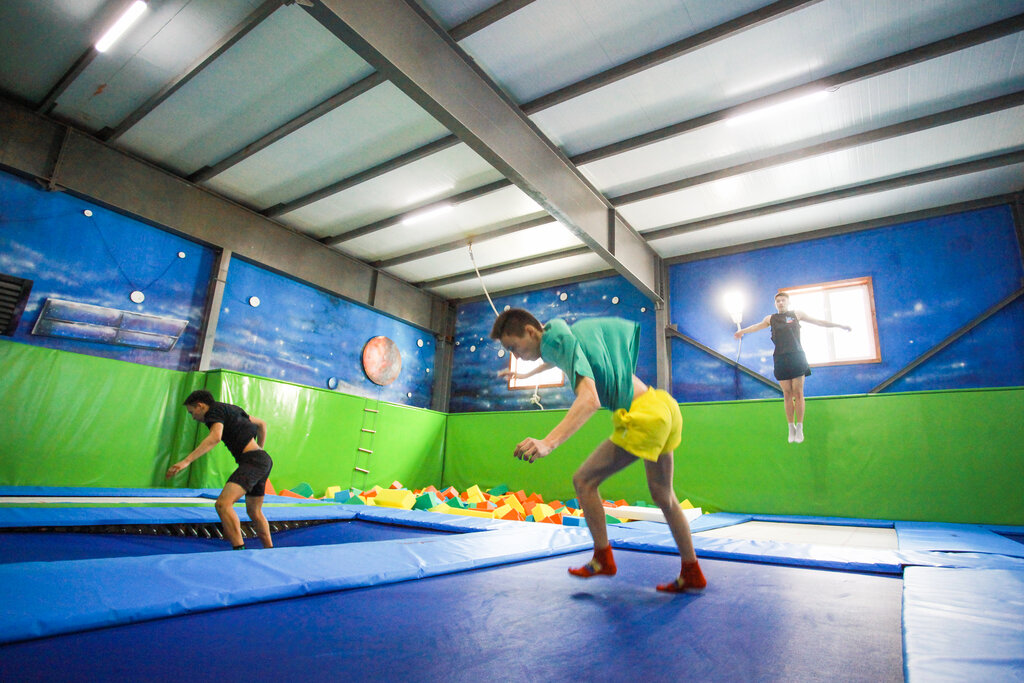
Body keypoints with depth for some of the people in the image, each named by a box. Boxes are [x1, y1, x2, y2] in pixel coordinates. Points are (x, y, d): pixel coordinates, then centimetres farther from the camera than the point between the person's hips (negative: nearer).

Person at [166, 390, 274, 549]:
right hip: (264, 460, 10)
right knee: (254, 511, 21)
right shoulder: (231, 409, 24)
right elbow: (262, 424, 33)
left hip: (252, 461, -10)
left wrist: (186, 460, -29)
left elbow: (215, 437, -24)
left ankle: (239, 551, -29)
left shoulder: (215, 410, -3)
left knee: (223, 504, -22)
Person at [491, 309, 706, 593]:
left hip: (642, 417, -10)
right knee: (663, 496, 20)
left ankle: (603, 559, 14)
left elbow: (590, 400, -32)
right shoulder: (564, 335, 10)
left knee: (584, 480, -1)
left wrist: (548, 442, -42)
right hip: (663, 408, 10)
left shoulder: (564, 342, -17)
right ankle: (692, 575, 32)